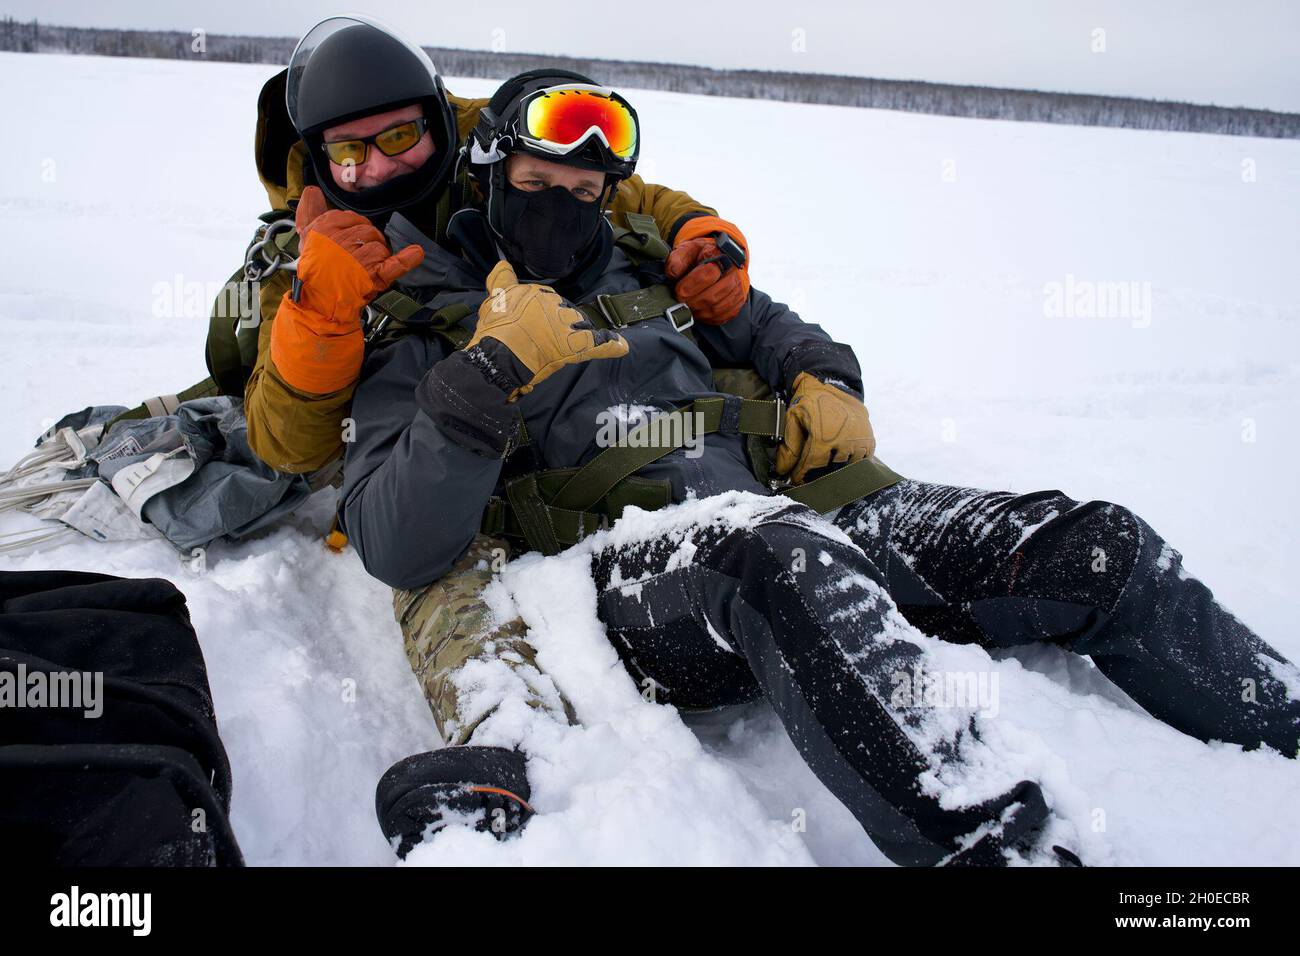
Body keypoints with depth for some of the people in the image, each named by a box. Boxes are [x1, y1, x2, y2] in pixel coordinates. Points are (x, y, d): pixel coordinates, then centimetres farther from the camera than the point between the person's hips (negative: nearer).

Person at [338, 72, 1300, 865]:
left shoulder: (641, 275, 25)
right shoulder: (421, 330, 9)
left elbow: (767, 325, 37)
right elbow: (397, 547, -4)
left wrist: (826, 381, 13)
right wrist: (492, 372, -15)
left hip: (792, 494, 6)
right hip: (631, 551, -5)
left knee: (1100, 547, -9)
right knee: (786, 552, -42)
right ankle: (1001, 842, -46)